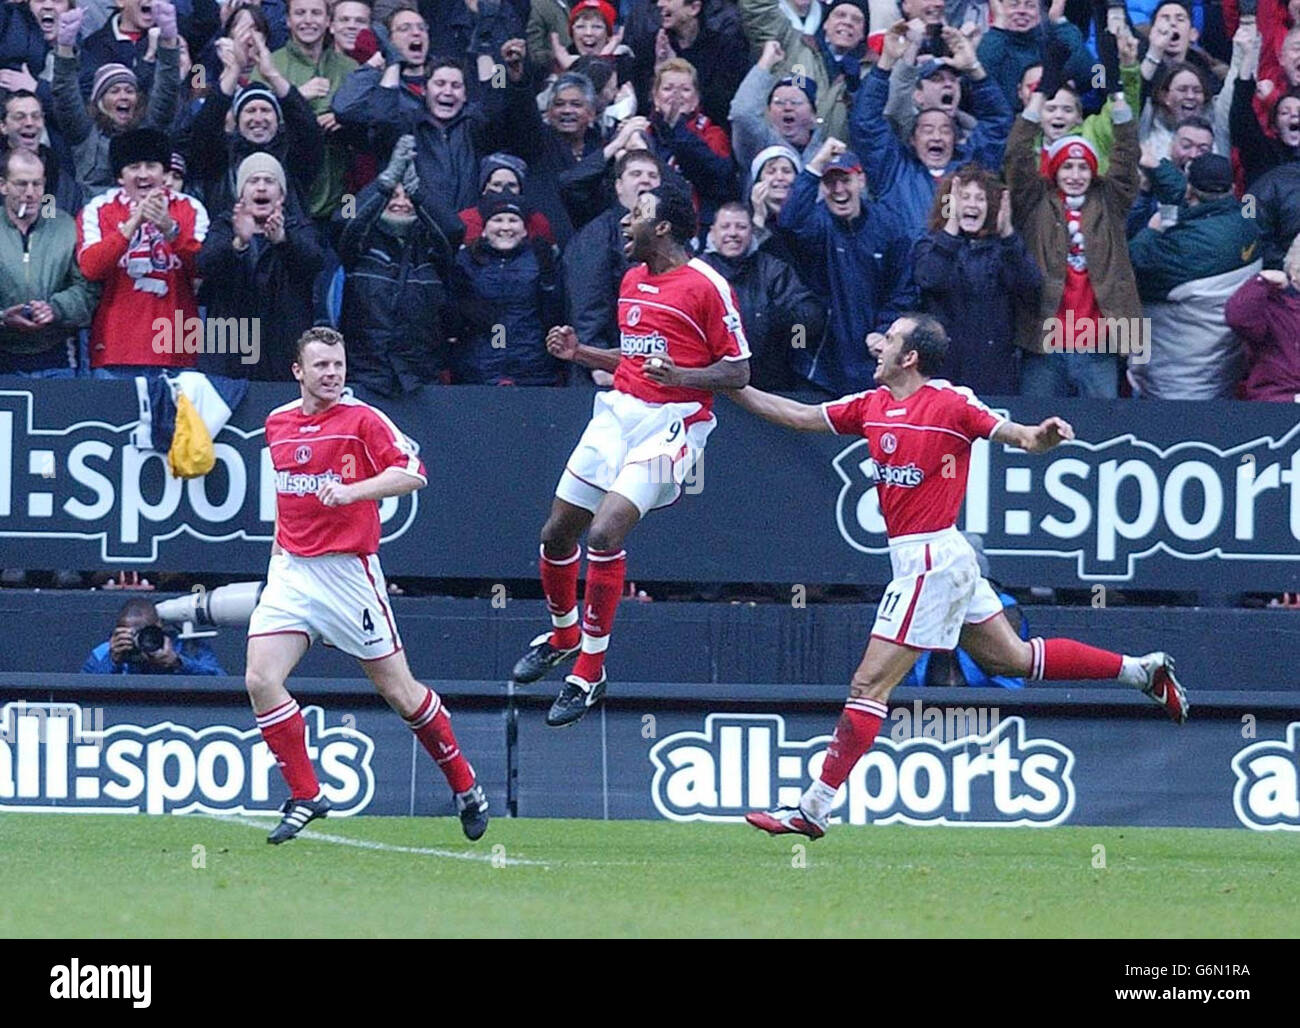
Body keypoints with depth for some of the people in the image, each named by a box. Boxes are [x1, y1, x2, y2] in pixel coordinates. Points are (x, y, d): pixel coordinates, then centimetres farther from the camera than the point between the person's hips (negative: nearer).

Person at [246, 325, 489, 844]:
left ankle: (465, 786, 21)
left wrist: (352, 490, -29)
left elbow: (413, 472, -18)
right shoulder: (277, 423, 10)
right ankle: (306, 797, -3)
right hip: (291, 570, 5)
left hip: (348, 571, -5)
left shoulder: (362, 420, -7)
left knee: (398, 689, 2)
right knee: (260, 680, -13)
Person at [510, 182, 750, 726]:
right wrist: (578, 352, 13)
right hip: (619, 414, 8)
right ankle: (563, 633, 37)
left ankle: (590, 668, -11)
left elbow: (738, 371, -10)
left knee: (604, 533, -22)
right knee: (557, 533, 9)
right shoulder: (632, 281, 14)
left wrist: (678, 375, -25)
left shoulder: (707, 286, -11)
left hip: (672, 422, -8)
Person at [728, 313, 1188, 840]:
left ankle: (813, 808, -6)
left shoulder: (950, 404, -13)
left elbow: (1015, 434, -17)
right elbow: (800, 416, 17)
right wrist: (734, 387, 13)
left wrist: (1040, 436, -39)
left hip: (930, 559, -9)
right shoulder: (873, 406, 9)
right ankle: (1141, 670, 26)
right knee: (1014, 658, 18)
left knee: (868, 685, -7)